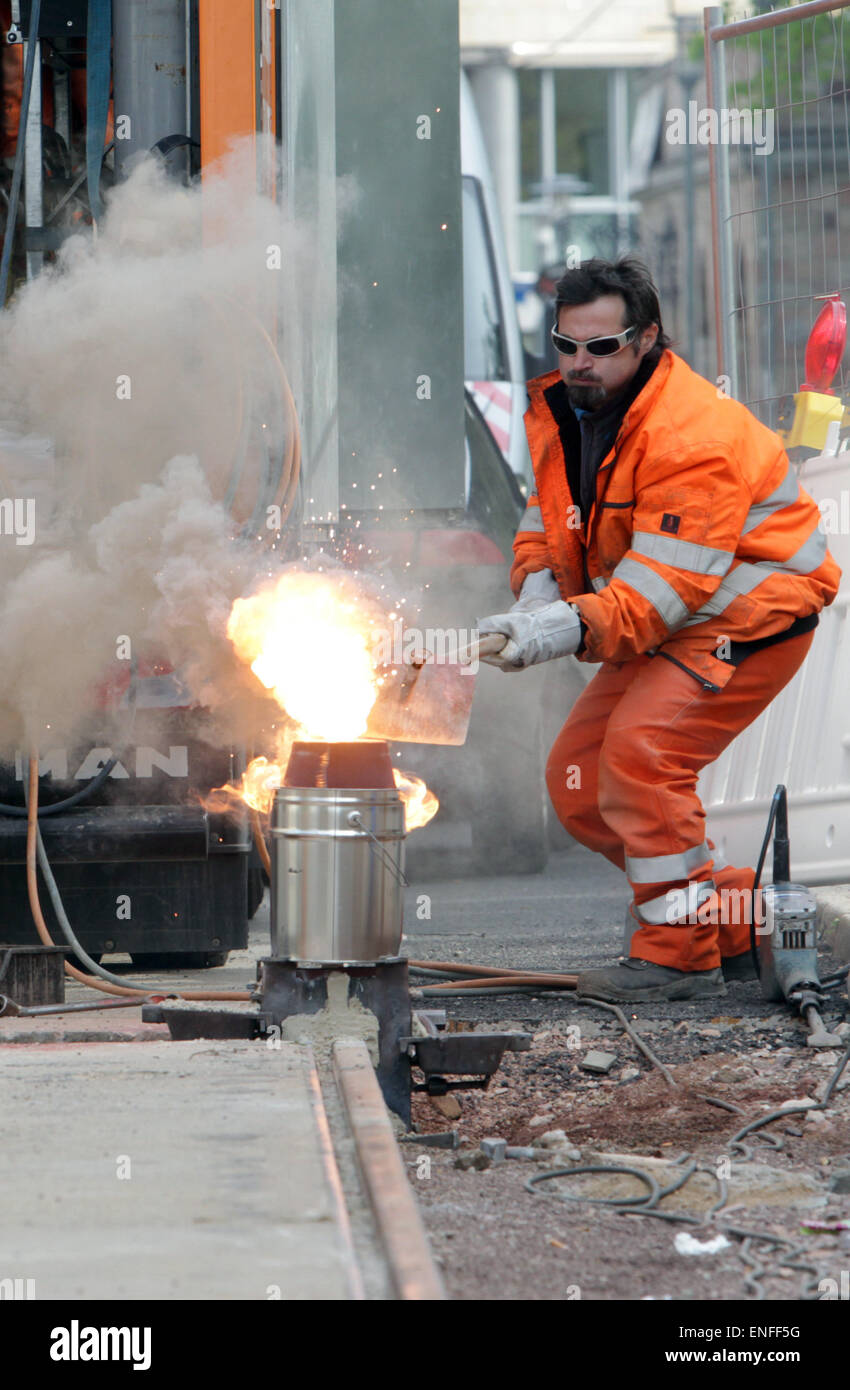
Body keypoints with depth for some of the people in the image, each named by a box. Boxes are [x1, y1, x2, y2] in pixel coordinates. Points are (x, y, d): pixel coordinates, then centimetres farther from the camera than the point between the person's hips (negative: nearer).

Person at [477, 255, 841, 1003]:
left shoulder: (692, 435, -28)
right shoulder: (563, 413, 0)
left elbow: (668, 585, -32)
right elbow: (551, 514, 11)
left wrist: (569, 629, -42)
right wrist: (538, 590, -10)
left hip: (744, 614, -10)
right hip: (661, 629, 10)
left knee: (643, 751, -25)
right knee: (579, 777, 5)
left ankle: (680, 954, -15)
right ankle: (734, 920, 15)